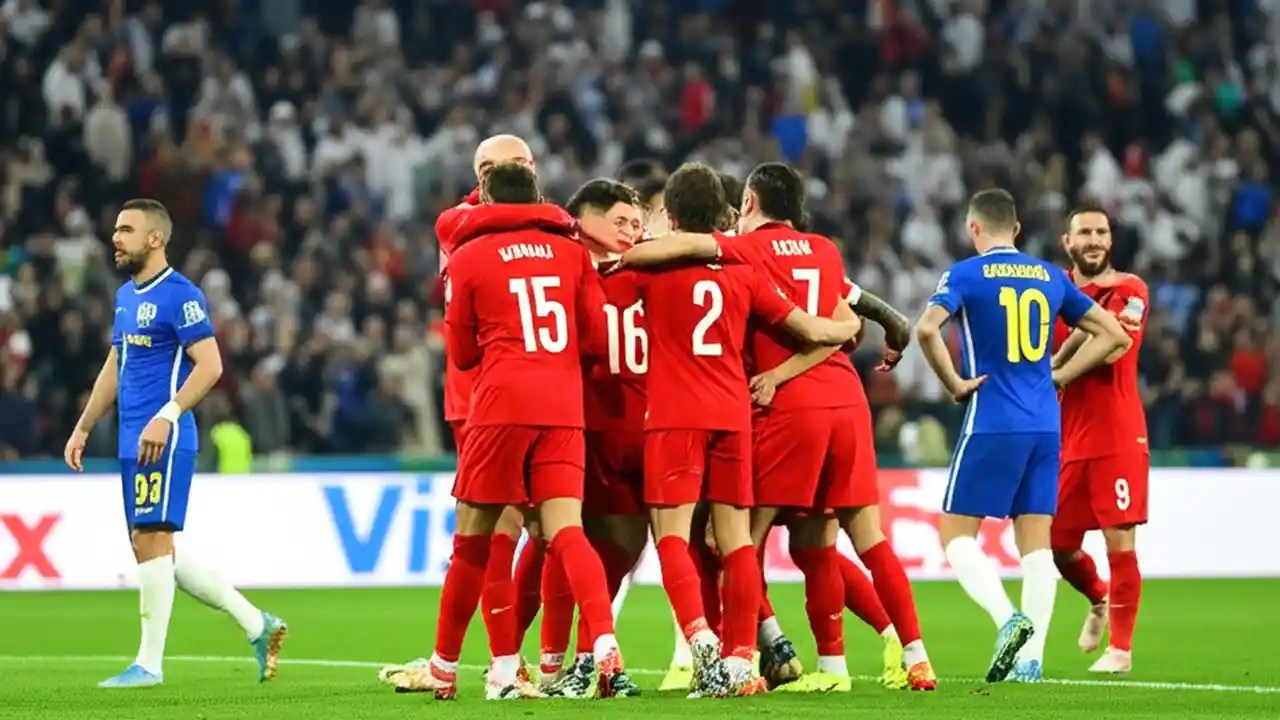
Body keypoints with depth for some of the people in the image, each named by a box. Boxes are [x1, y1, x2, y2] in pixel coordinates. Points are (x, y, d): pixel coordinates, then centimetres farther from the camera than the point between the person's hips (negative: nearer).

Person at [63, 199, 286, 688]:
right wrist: (83, 428, 22)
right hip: (133, 442, 10)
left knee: (151, 542, -9)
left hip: (164, 442, -10)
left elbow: (210, 365, -17)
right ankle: (257, 625, 17)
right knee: (156, 550, 9)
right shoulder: (125, 297, 18)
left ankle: (149, 664, -4)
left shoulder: (179, 295, -10)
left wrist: (167, 415, -25)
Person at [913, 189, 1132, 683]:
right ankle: (1031, 659, 2)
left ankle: (1007, 618, -20)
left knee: (956, 533, 3)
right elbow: (1112, 335, 14)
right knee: (1036, 541, 7)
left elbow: (926, 328, -20)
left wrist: (953, 383, -8)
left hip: (992, 424, -5)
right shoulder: (1050, 277, 11)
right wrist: (1059, 377, 14)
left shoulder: (966, 274, -3)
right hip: (1045, 425, 5)